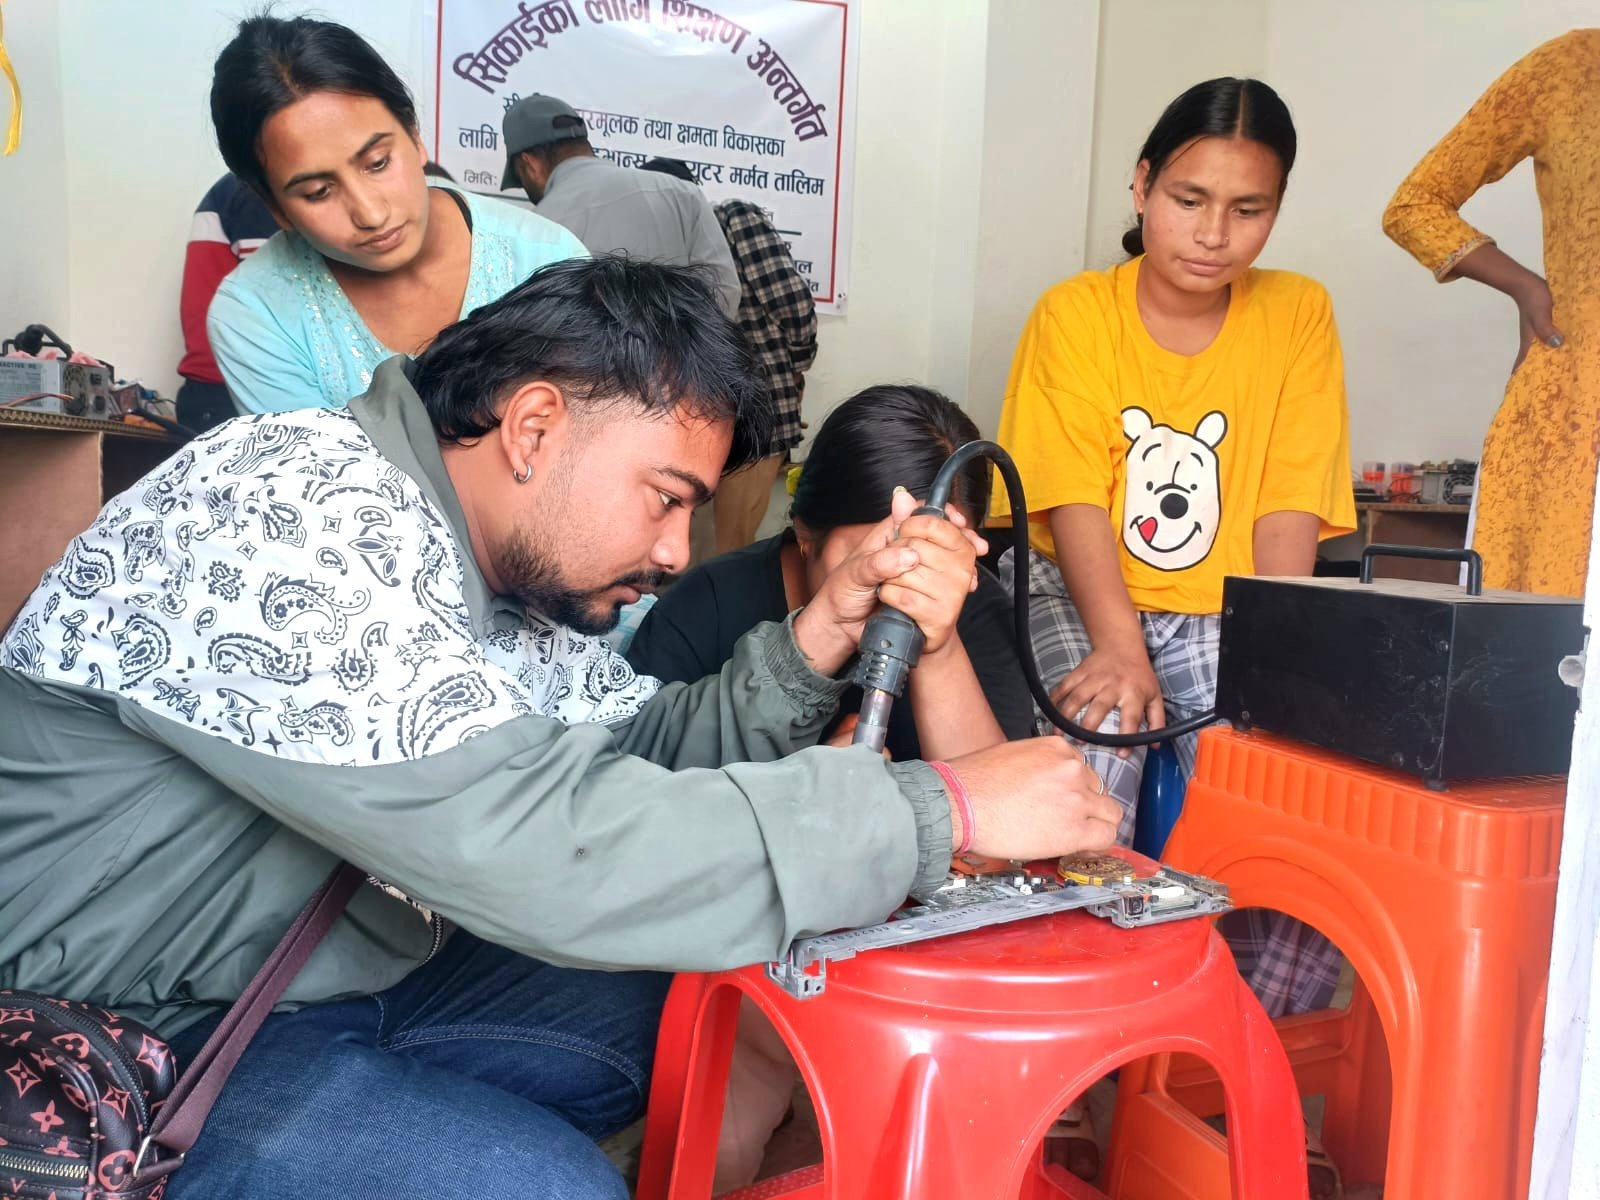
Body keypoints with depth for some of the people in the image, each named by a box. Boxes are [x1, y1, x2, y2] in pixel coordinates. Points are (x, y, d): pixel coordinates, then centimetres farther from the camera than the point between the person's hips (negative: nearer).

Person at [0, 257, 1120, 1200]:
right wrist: (943, 809, -32)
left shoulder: (507, 554, -1)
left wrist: (830, 628, -17)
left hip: (335, 979, 8)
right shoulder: (300, 508, -29)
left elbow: (645, 758, -2)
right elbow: (546, 849, -37)